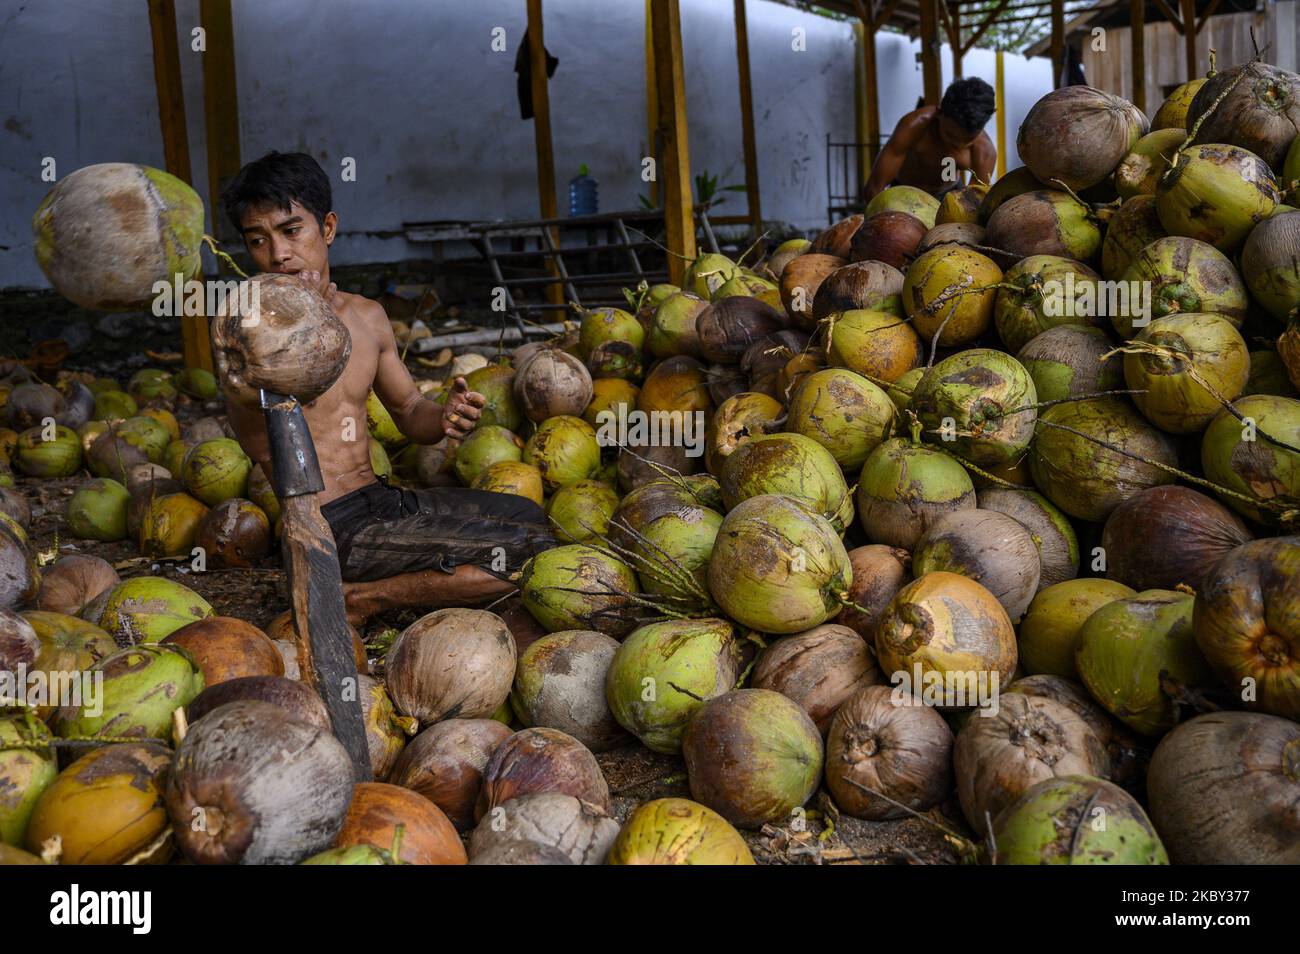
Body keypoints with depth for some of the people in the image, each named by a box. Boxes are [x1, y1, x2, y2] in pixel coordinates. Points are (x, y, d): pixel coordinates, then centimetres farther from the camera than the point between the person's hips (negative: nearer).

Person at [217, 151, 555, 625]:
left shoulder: (367, 316, 9)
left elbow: (408, 410, 19)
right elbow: (260, 446, -22)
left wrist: (443, 416, -5)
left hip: (385, 499, 8)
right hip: (333, 528, -8)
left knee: (527, 514, 18)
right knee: (526, 549, -12)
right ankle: (357, 601, -3)